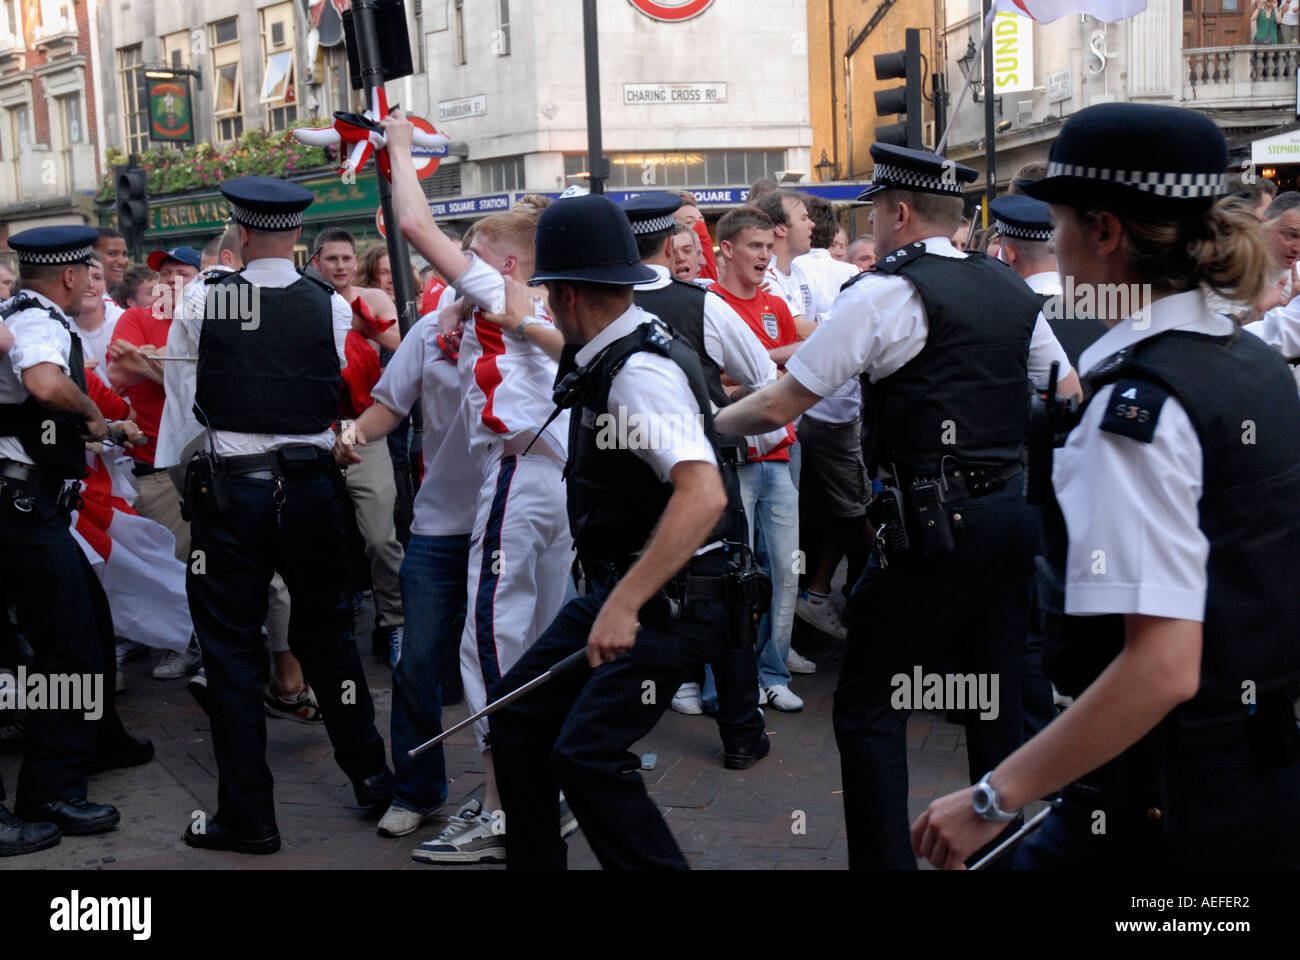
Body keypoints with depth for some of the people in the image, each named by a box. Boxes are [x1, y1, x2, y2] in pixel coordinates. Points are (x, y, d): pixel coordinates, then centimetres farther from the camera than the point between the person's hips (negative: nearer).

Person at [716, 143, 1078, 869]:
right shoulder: (1012, 290, 12)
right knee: (996, 700, 15)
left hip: (938, 523, -7)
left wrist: (713, 423, 7)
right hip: (1016, 512, 8)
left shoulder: (885, 293, -8)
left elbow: (780, 407, -7)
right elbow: (1069, 402, 17)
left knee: (868, 708, 1)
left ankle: (885, 859, 1)